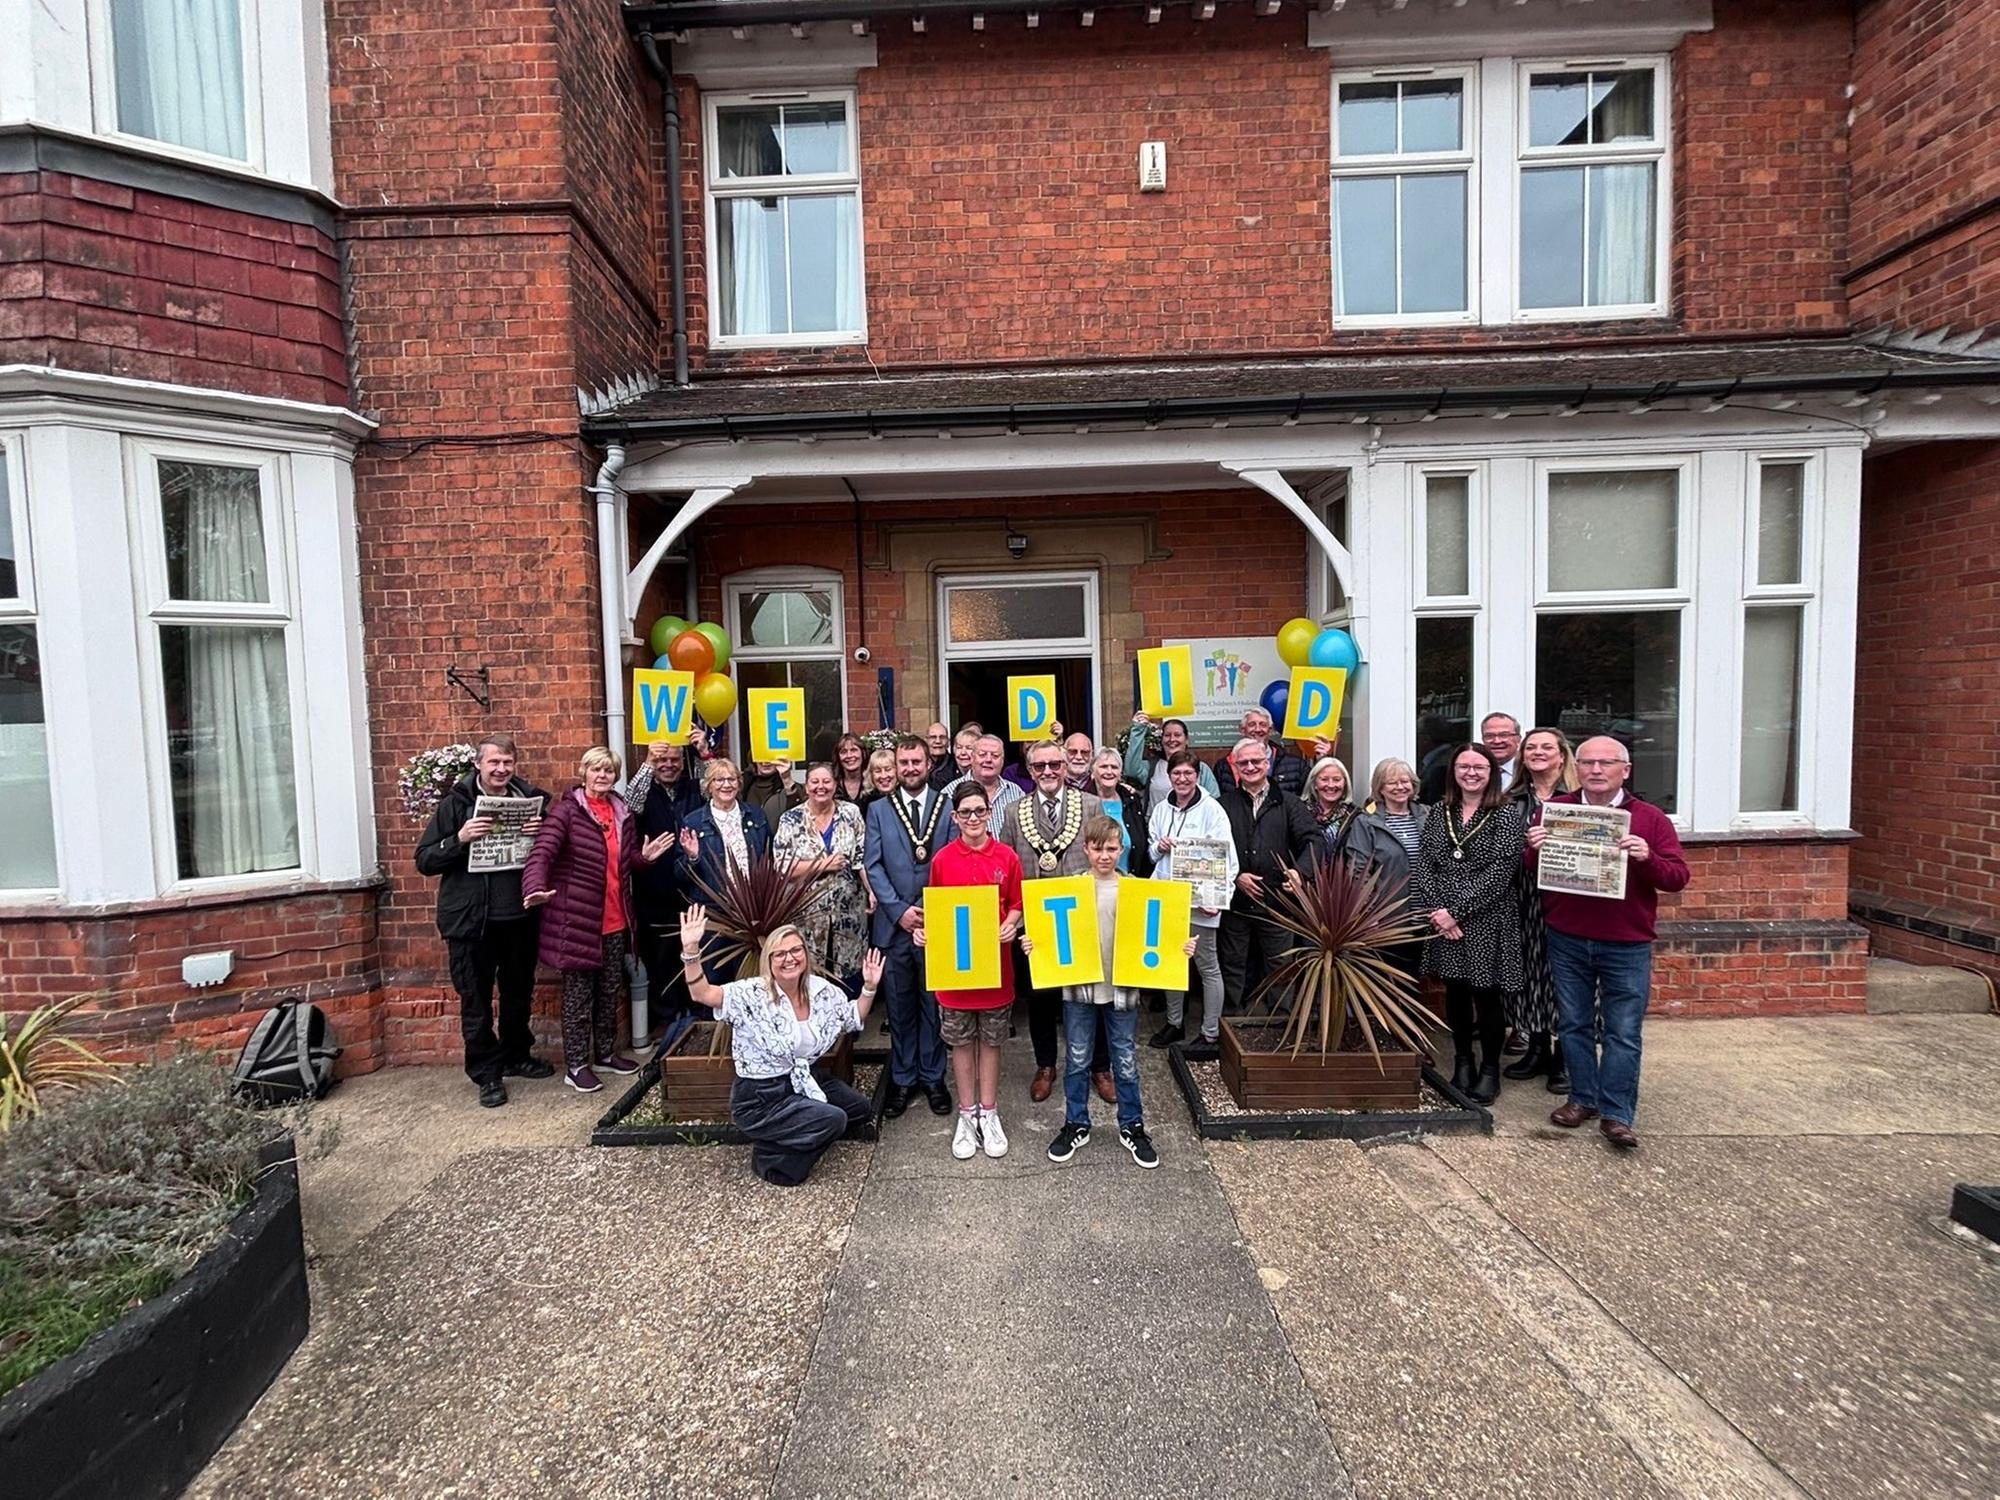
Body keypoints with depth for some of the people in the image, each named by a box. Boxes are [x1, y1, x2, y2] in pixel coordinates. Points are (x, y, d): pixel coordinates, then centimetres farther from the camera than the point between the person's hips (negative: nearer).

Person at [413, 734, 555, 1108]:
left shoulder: (531, 799, 2)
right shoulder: (455, 804, -4)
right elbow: (425, 860, -6)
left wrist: (543, 834, -15)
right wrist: (459, 839, -23)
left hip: (520, 918, 3)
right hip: (471, 920, -3)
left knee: (520, 994, 17)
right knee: (476, 1002, 6)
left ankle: (516, 1056, 36)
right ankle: (486, 1073, 20)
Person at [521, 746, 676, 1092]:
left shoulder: (623, 813, 10)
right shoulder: (566, 810, -10)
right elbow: (542, 853, -22)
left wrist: (644, 857, -4)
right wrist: (536, 888, -40)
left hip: (615, 919, 7)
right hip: (578, 918, -6)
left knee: (610, 990, 16)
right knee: (578, 993, 3)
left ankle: (606, 1053, 31)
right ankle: (576, 1065, 16)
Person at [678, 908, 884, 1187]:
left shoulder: (823, 991, -4)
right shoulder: (753, 995, -21)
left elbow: (854, 1019, 12)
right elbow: (702, 994, -35)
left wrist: (869, 987, -4)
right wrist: (690, 950, -49)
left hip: (805, 1081, 7)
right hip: (759, 1098, -7)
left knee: (861, 1109, 9)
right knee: (833, 1120, -20)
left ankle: (796, 1139, 19)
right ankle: (771, 1157, 3)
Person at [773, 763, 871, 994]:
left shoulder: (851, 813, 2)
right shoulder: (791, 820, -2)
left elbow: (863, 858, 1)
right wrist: (822, 865, -14)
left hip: (848, 912, 2)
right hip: (808, 914, -1)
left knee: (850, 975, 9)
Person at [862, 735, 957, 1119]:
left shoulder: (947, 807, 3)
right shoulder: (879, 810, 6)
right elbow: (873, 866, 0)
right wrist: (899, 910, -10)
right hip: (894, 924, 1)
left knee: (934, 1004, 9)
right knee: (899, 1007, 10)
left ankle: (933, 1077, 24)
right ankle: (902, 1079, 24)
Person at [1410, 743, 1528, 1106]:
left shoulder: (1507, 814, -5)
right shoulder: (1440, 812, 9)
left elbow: (1500, 871, -13)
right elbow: (1423, 865, 4)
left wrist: (1456, 910, -15)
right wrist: (1436, 910, -9)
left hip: (1488, 922, -4)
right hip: (1442, 921, 4)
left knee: (1487, 995, 4)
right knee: (1455, 992, 12)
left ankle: (1490, 1069, 22)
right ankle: (1463, 1063, 29)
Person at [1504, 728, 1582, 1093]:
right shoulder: (1512, 800, 9)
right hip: (1524, 900, 4)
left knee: (1561, 974, 2)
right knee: (1529, 970, 10)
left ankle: (1564, 1057, 17)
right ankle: (1537, 1048, 25)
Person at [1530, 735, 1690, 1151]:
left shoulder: (1650, 819, -2)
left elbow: (1678, 878, -4)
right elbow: (1529, 872, 8)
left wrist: (1647, 859, -24)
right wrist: (1535, 848, -15)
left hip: (1626, 945, -2)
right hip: (1567, 941, 2)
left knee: (1623, 1033, 4)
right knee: (1575, 1024, 12)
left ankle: (1617, 1114, 15)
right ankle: (1583, 1098, 27)